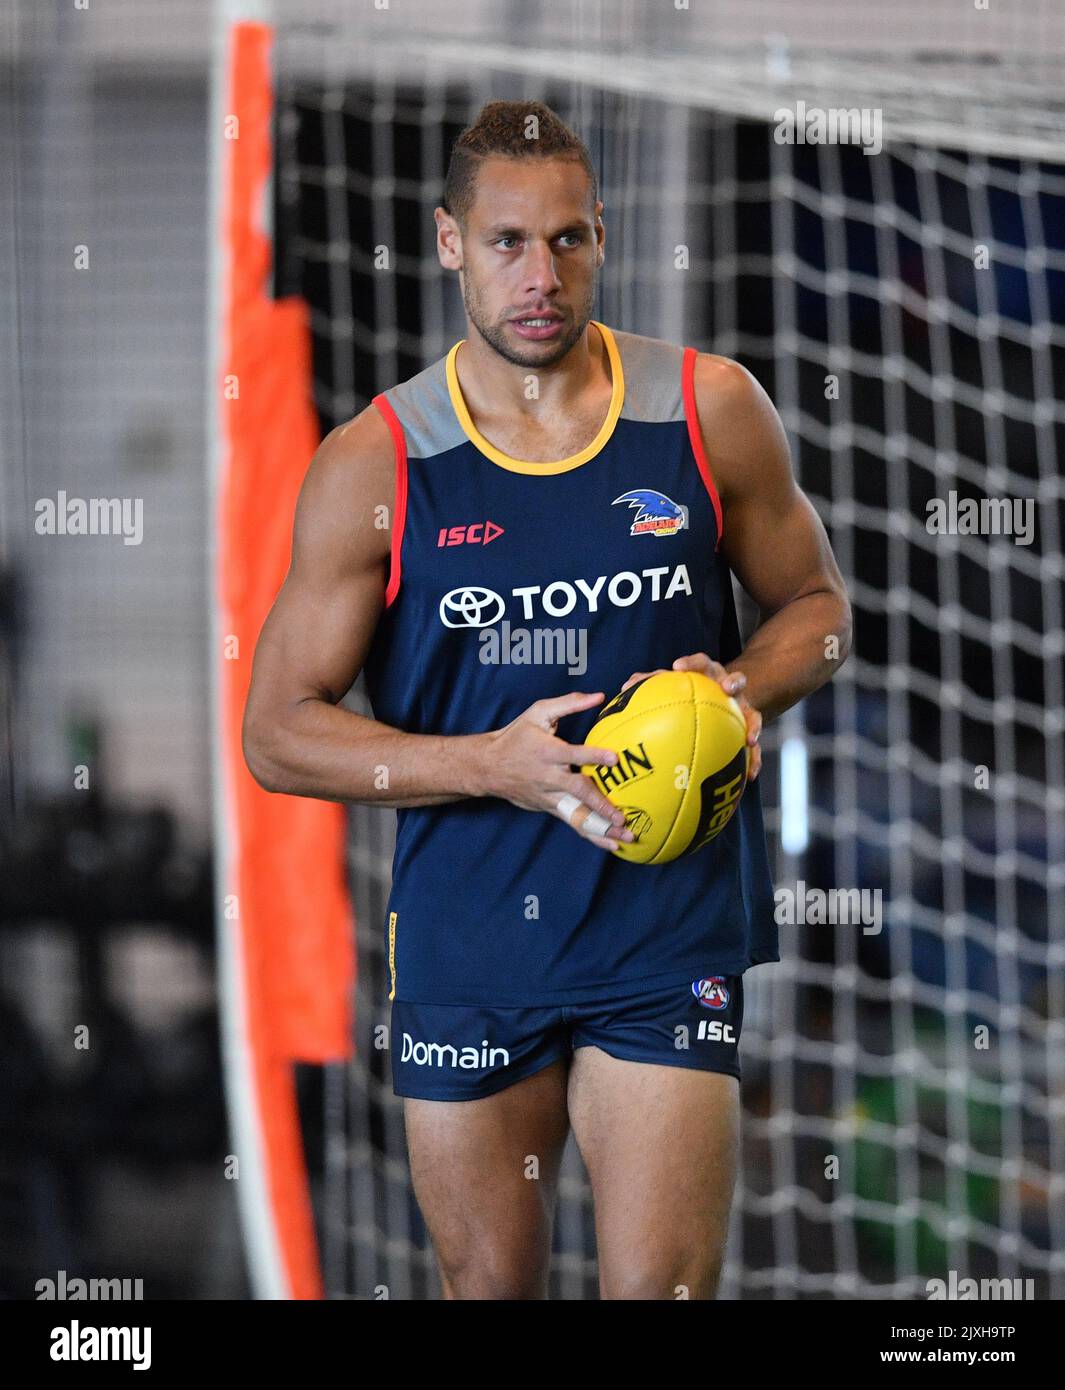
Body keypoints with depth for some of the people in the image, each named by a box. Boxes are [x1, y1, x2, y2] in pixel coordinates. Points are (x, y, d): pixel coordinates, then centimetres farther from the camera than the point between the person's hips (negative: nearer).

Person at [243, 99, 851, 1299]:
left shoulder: (711, 411, 0)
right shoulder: (374, 467, -4)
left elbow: (815, 606, 13)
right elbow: (278, 733, -3)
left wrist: (741, 690, -9)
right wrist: (494, 764, -16)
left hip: (671, 935, 0)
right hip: (465, 943, 1)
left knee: (660, 1288, -10)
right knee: (489, 1286, 13)